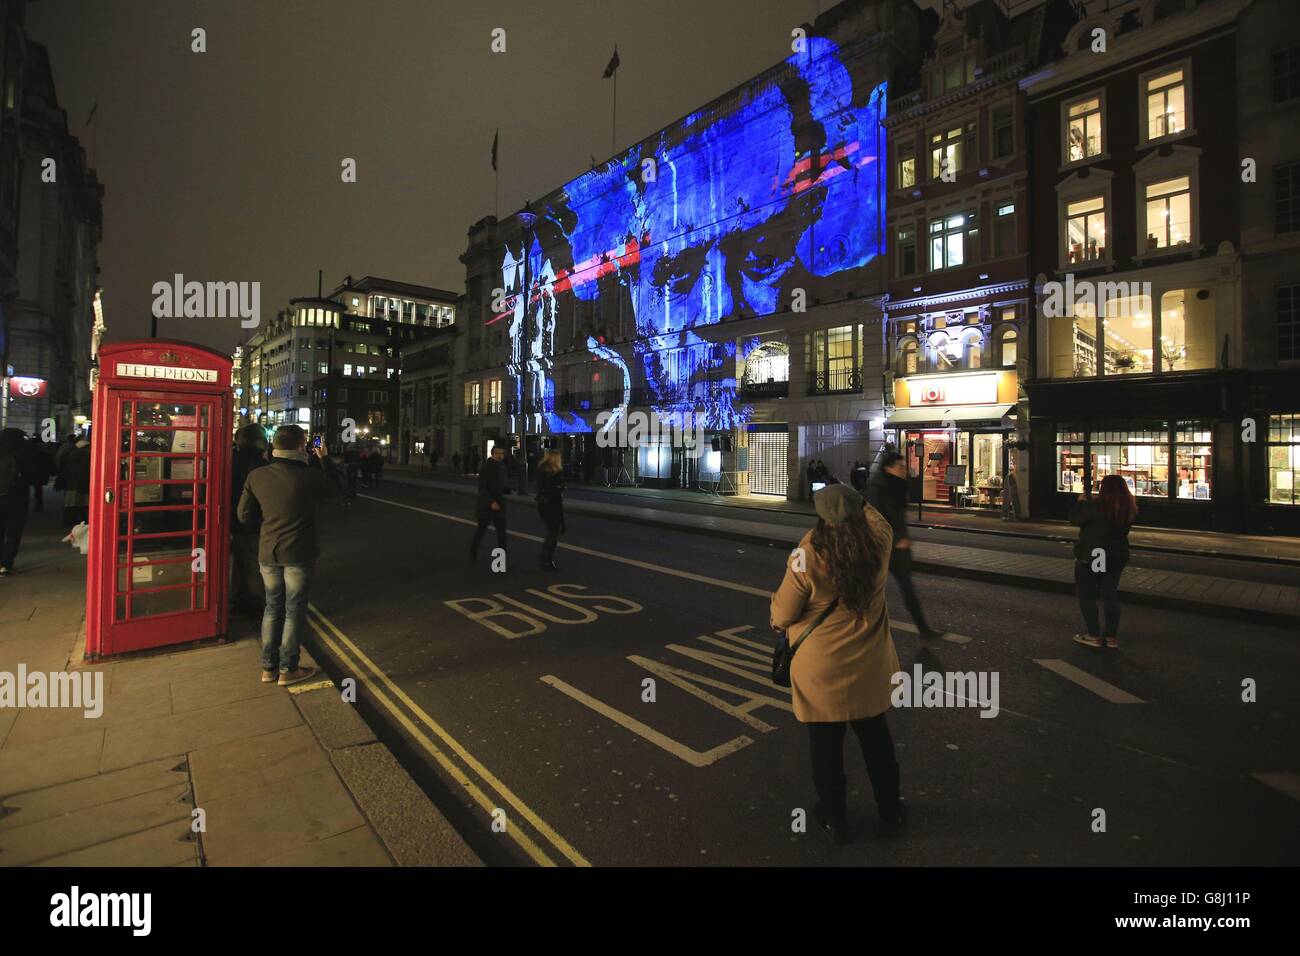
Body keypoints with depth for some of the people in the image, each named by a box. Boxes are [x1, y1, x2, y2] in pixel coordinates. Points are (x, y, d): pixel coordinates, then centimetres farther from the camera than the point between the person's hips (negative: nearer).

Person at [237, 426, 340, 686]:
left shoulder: (256, 476, -5)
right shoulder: (309, 476, -18)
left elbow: (245, 515, 0)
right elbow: (333, 490, 2)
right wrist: (324, 458, 9)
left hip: (268, 554, 4)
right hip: (298, 554, -4)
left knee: (273, 607, 19)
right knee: (294, 610, 8)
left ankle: (268, 667, 27)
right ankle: (288, 670, 18)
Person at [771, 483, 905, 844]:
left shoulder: (807, 556, -25)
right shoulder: (879, 543, -14)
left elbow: (783, 614, -15)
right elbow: (876, 519, 12)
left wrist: (777, 620, 7)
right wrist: (855, 505, 26)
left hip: (821, 670, -3)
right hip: (869, 666, 4)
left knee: (826, 743, 16)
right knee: (876, 737, 23)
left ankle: (833, 818, 34)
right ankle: (891, 813, 41)